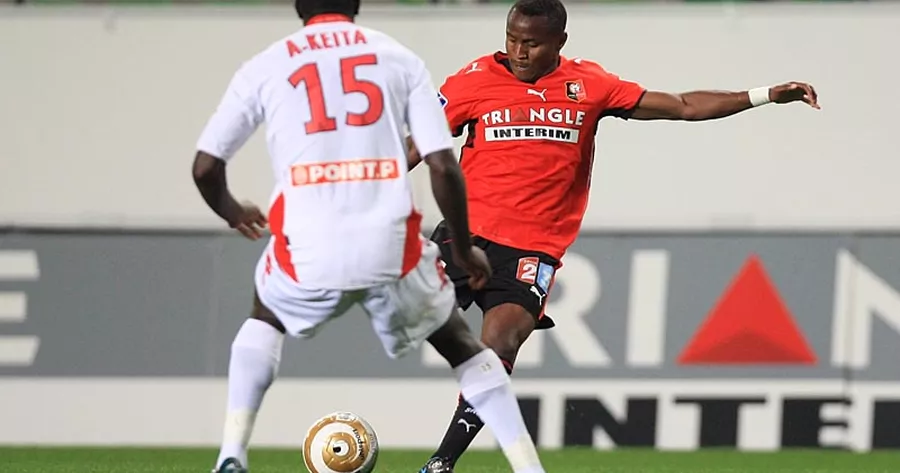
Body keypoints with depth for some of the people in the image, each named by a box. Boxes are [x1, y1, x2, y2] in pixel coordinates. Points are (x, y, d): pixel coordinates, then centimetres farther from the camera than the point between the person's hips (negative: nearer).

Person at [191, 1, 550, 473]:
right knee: (458, 342, 24)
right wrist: (463, 250, 18)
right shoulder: (400, 59, 11)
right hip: (393, 251, 0)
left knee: (266, 319, 33)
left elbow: (205, 167, 12)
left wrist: (231, 212, 35)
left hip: (307, 253, 0)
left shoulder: (264, 67, 11)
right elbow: (443, 166, 4)